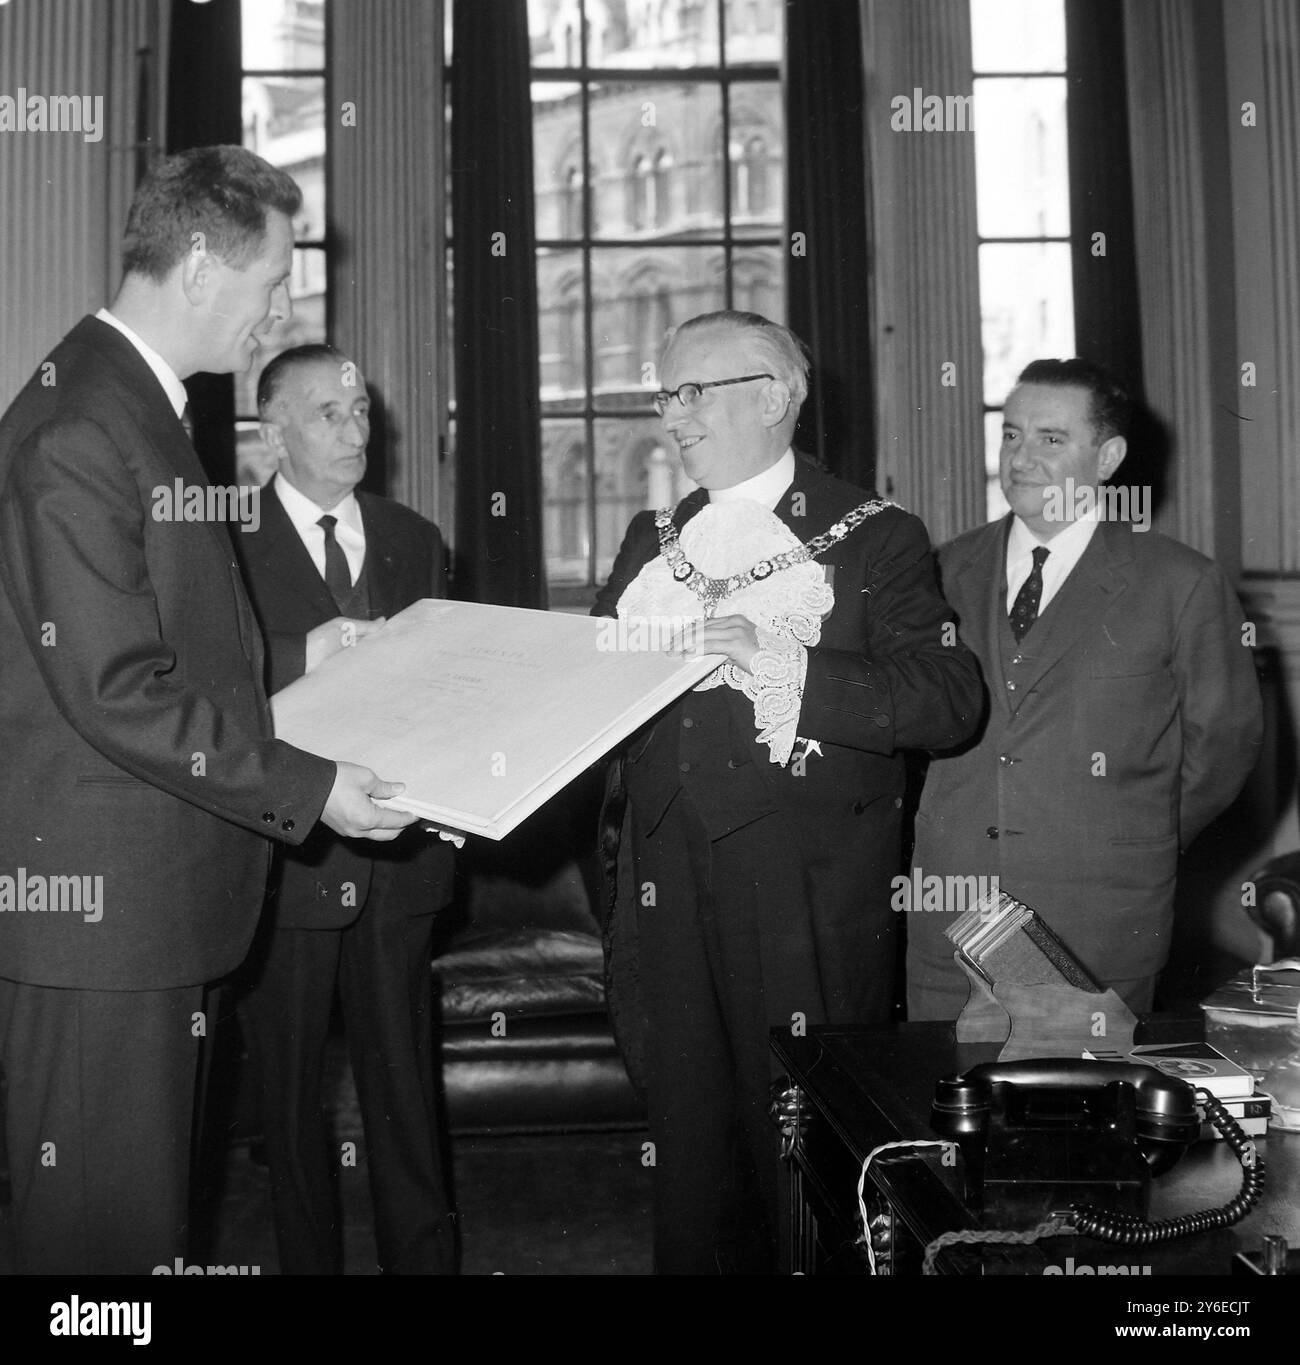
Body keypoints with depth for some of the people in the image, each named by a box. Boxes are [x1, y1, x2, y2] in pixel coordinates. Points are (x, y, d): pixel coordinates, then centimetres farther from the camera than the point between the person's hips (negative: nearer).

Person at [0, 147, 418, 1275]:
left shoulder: (139, 407, 16)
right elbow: (114, 691, -22)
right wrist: (305, 786, -19)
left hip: (151, 889, 10)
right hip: (96, 897, -10)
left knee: (146, 1199, 19)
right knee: (107, 1223, 2)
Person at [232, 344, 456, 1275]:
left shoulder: (415, 541, 12)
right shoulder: (224, 541, -3)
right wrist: (301, 658, -23)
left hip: (398, 855, 3)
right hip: (284, 853, -3)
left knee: (404, 1075, 10)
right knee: (290, 1084, 9)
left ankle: (424, 1256, 24)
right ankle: (309, 1259, 26)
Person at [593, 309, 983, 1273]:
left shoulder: (873, 537, -1)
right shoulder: (651, 539, 17)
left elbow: (951, 700, -13)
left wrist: (782, 663, -24)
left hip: (808, 909, -4)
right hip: (669, 894, 5)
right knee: (688, 1135, 13)